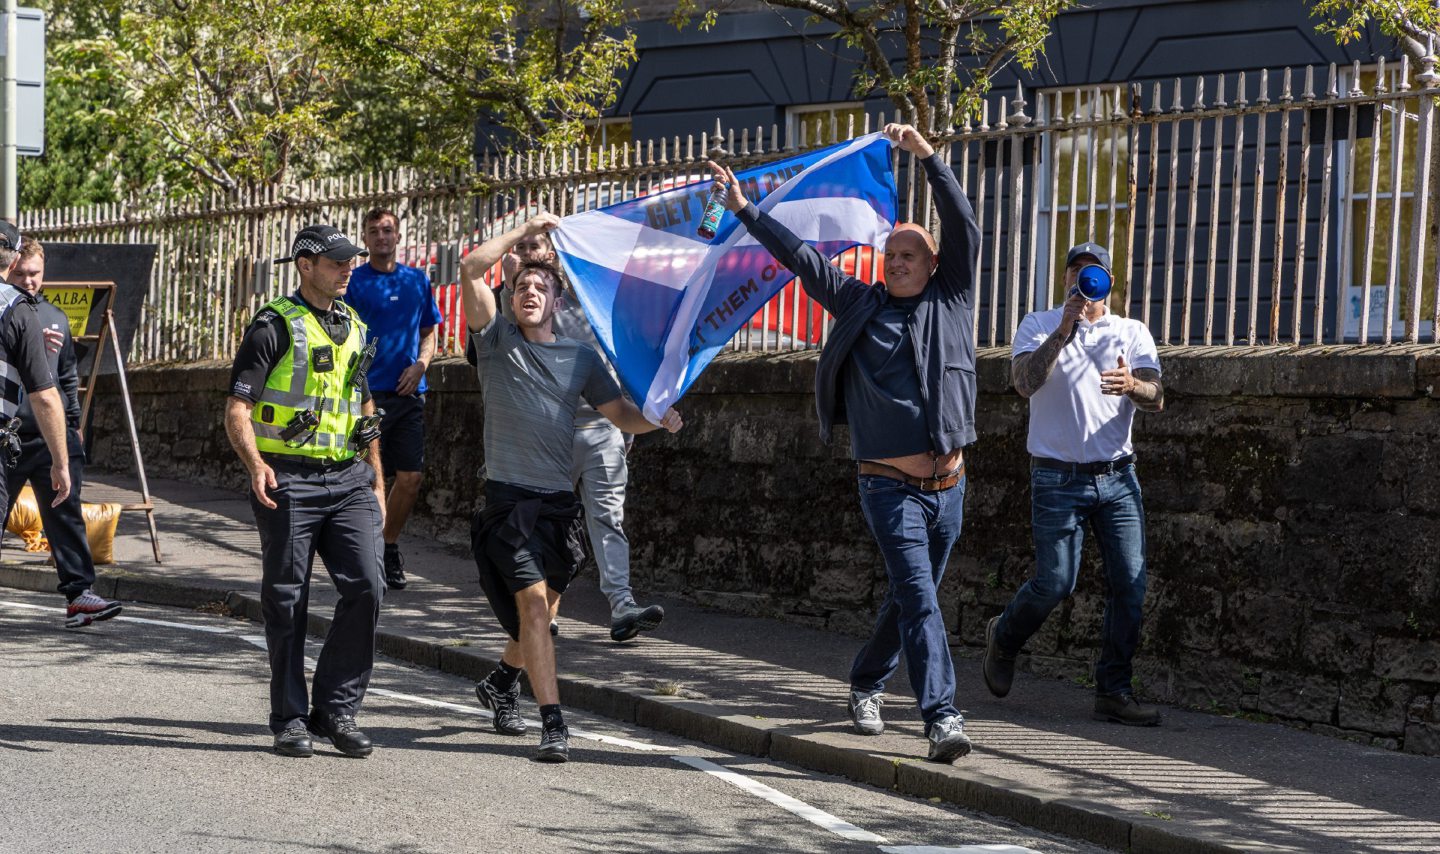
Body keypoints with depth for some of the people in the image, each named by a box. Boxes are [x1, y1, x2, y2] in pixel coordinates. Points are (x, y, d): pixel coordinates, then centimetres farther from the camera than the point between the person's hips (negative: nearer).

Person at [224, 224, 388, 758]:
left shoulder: (353, 328, 16)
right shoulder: (274, 327, -4)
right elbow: (237, 410, -8)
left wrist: (377, 481, 20)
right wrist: (255, 465, -25)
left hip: (348, 479, 5)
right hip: (289, 480, -5)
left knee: (366, 588, -7)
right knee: (286, 602, 2)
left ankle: (337, 709, 6)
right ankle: (290, 720, 14)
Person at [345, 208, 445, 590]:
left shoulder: (418, 280, 13)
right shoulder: (353, 282, 0)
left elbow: (429, 332, 19)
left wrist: (420, 365, -1)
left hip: (409, 393, 4)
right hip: (368, 392, -4)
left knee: (410, 479, 3)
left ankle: (390, 545, 22)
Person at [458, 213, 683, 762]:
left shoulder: (581, 357, 13)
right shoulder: (496, 339, 5)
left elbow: (622, 416, 10)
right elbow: (471, 270, -7)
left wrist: (658, 419, -11)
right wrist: (527, 229, -4)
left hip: (560, 500, 4)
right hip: (508, 496, -4)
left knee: (543, 609, 12)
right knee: (532, 603, -14)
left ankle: (501, 684, 39)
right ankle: (553, 725, -14)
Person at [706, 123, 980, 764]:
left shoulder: (951, 301, 8)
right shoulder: (859, 303, 5)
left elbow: (964, 229, -2)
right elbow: (801, 256, 7)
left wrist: (927, 156, -9)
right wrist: (745, 210, 5)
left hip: (949, 486, 3)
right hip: (889, 487, -3)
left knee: (908, 597, 15)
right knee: (918, 599, -13)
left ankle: (866, 685, 36)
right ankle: (942, 719, -18)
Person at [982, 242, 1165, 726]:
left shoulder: (1133, 333, 11)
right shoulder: (1039, 326, 4)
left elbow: (1156, 400, -3)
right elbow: (1024, 383, -14)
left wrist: (1133, 386, -26)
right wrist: (1064, 330, -23)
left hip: (1117, 477, 3)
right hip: (1058, 479, -3)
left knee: (1130, 584, -5)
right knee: (1055, 583, -7)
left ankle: (1113, 691, 5)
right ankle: (1003, 639, 23)